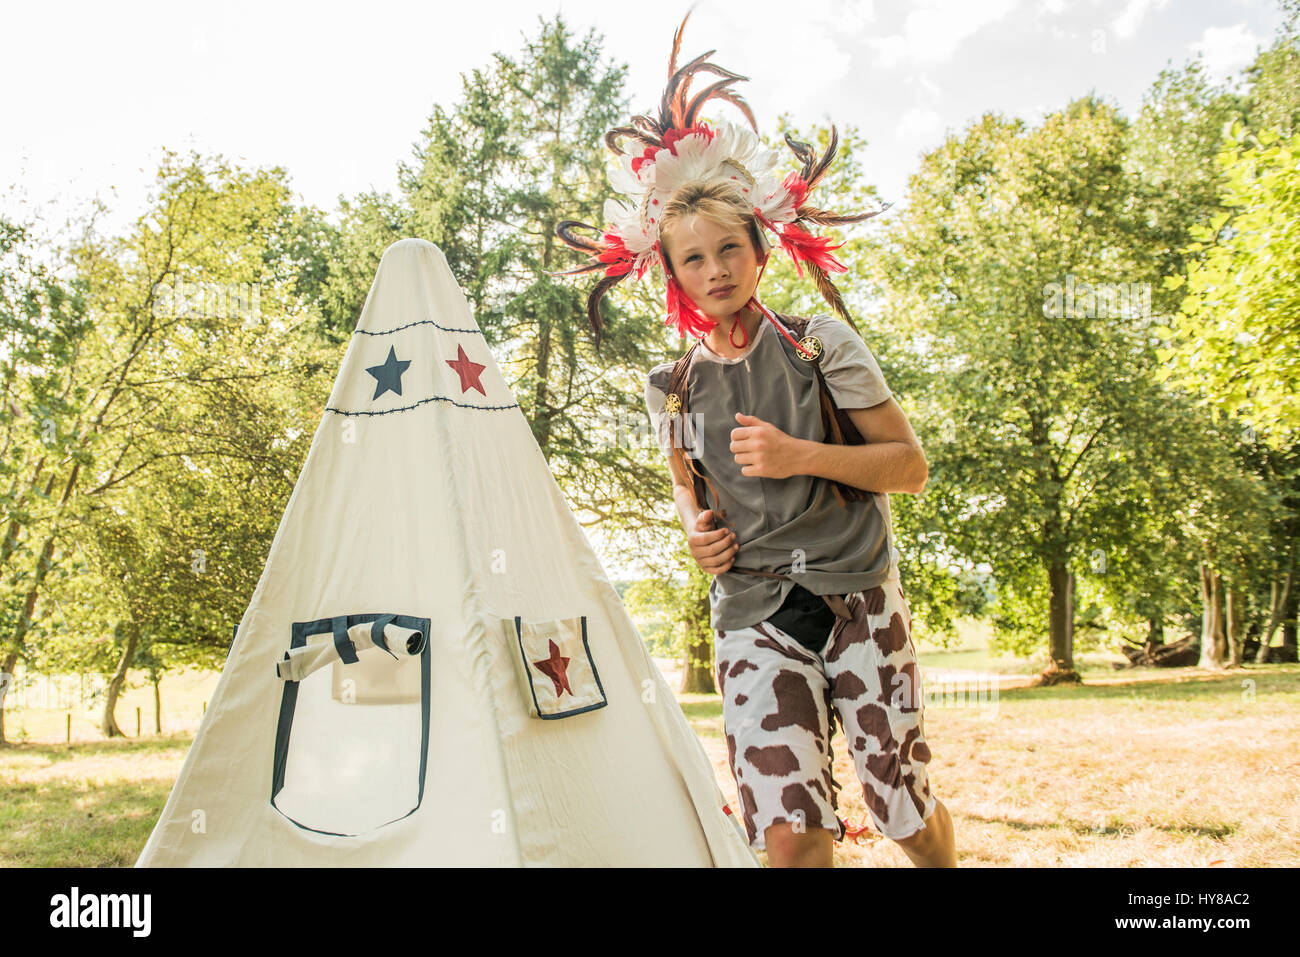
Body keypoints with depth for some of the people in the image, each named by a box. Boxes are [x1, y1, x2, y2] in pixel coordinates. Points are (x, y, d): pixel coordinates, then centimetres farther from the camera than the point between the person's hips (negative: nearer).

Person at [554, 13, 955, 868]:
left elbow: (910, 465, -2)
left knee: (907, 812, 8)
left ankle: (948, 862, 41)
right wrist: (696, 530, 2)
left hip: (857, 599, -1)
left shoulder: (821, 344, -2)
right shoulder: (674, 389, 7)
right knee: (789, 831, -11)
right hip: (754, 617, 2)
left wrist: (800, 456, -16)